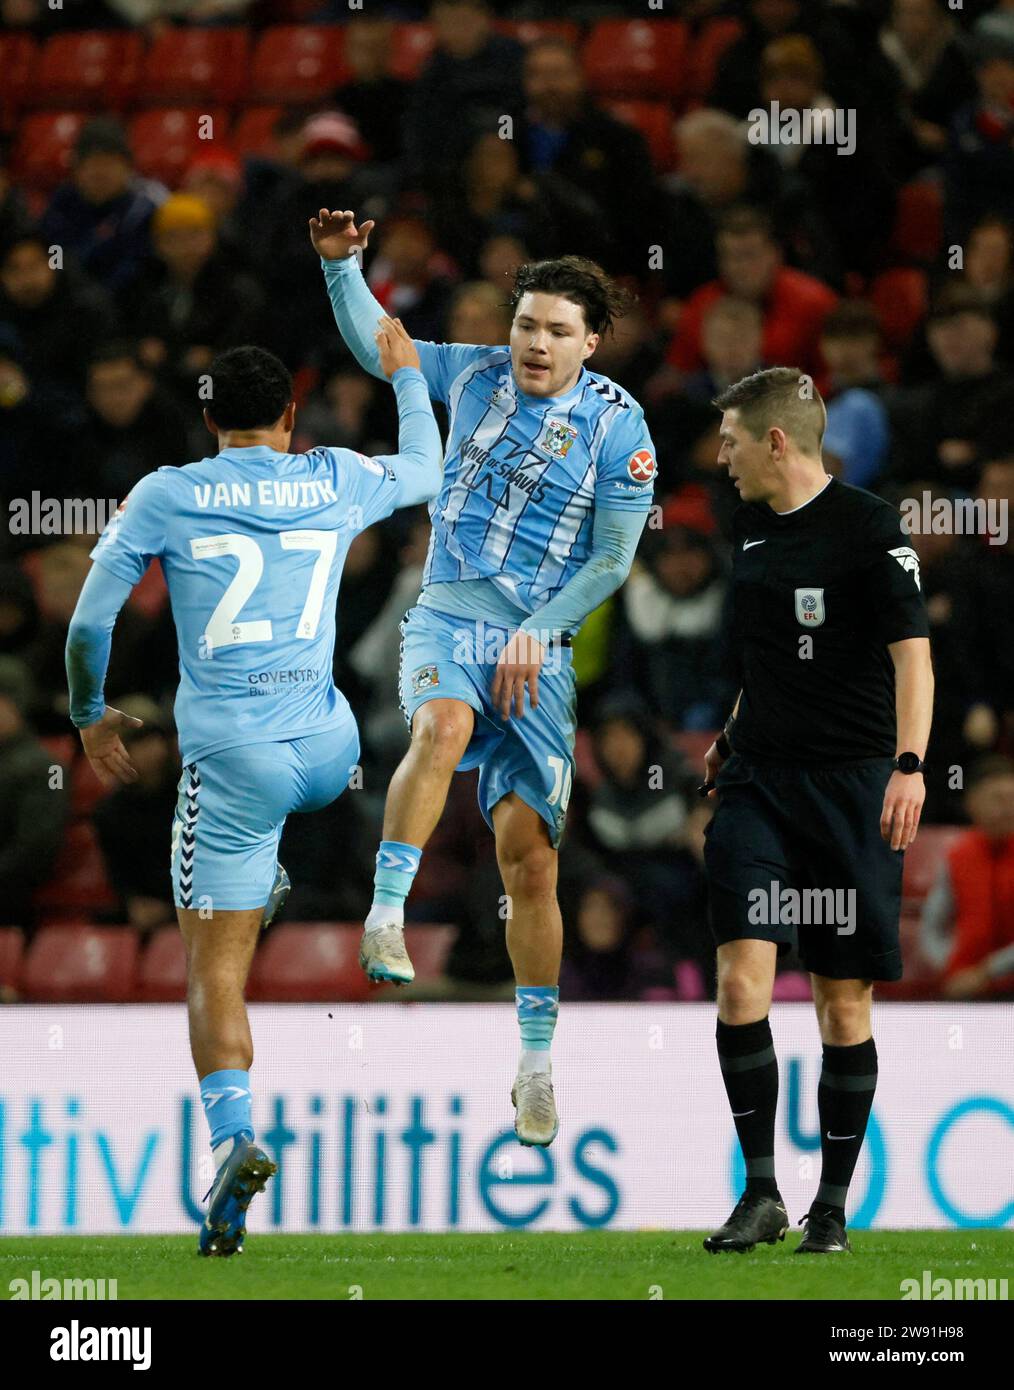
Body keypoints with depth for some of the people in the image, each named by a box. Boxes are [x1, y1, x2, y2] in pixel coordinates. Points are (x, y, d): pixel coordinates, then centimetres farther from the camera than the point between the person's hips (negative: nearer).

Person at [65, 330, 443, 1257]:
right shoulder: (337, 484, 5)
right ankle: (265, 882, 31)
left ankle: (233, 1137, -19)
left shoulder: (165, 497, -1)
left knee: (214, 973, 0)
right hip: (329, 752, 3)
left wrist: (91, 716, 17)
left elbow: (90, 623, 1)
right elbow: (426, 470, 27)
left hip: (232, 757, -3)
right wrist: (406, 373, 42)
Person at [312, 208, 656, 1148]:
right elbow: (375, 345, 17)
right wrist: (342, 267, 0)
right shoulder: (475, 374, 5)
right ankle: (385, 918, -37)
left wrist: (535, 636, -9)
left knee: (530, 854, -4)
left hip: (539, 646, -1)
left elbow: (613, 558, -1)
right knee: (444, 725, -36)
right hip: (446, 618, 1)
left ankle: (536, 1059, 7)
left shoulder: (618, 426, -3)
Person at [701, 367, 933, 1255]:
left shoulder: (868, 527, -9)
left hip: (851, 784, -5)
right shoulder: (752, 525, 13)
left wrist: (910, 762, -26)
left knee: (844, 1003, 2)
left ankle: (833, 1206, 12)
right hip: (758, 782, 5)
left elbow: (911, 650, -16)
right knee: (741, 981, -10)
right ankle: (761, 1195, -4)